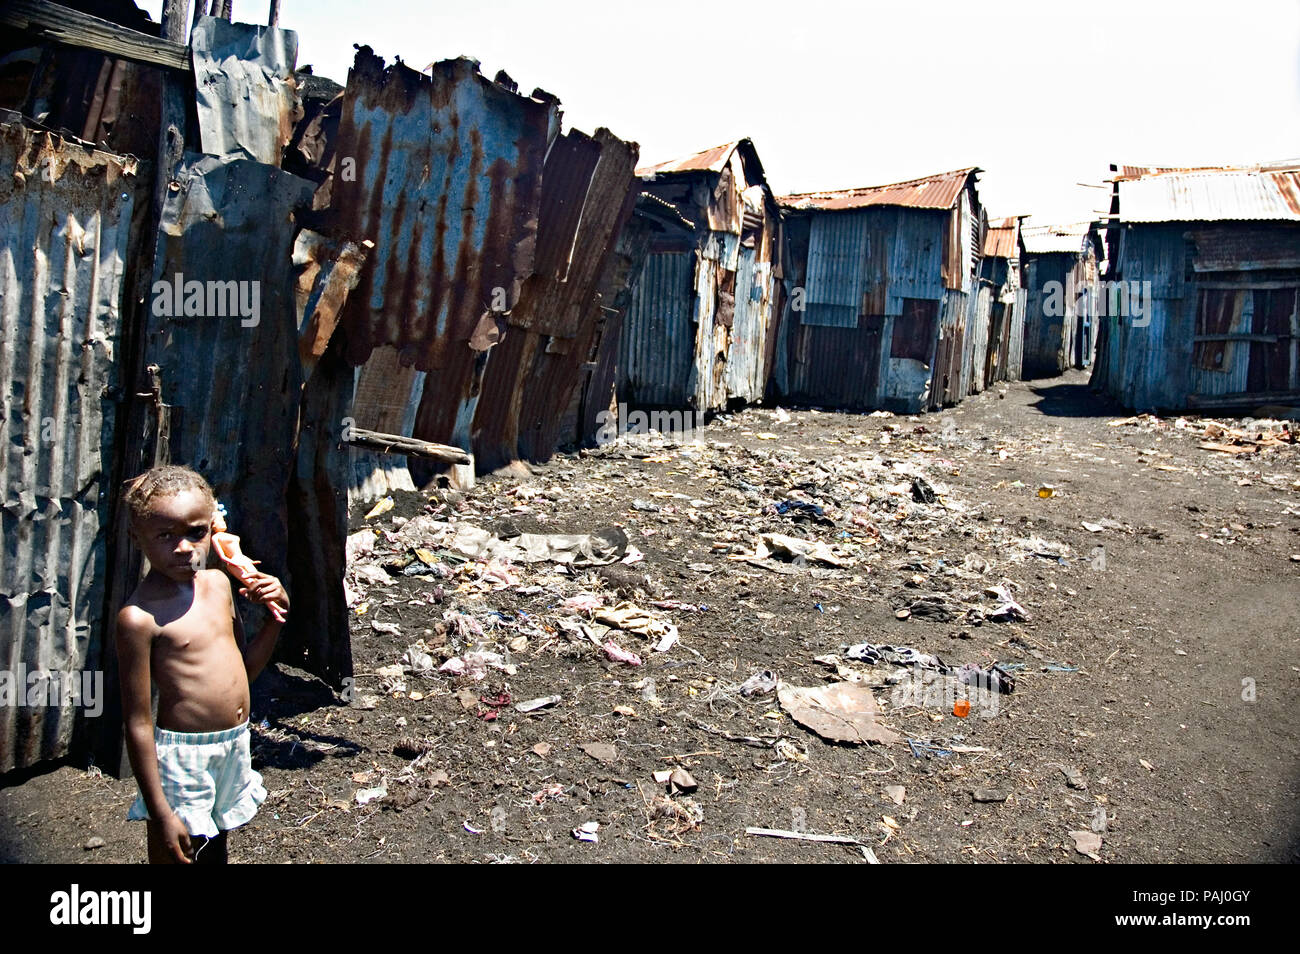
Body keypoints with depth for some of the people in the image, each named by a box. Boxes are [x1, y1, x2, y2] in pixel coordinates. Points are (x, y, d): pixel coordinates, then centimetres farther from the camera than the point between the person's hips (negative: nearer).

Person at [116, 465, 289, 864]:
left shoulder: (218, 583, 1)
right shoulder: (140, 617, -20)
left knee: (216, 850, 23)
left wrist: (275, 616, -3)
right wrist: (160, 813, -16)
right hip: (182, 756, -7)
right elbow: (138, 723, -17)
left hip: (235, 744, 7)